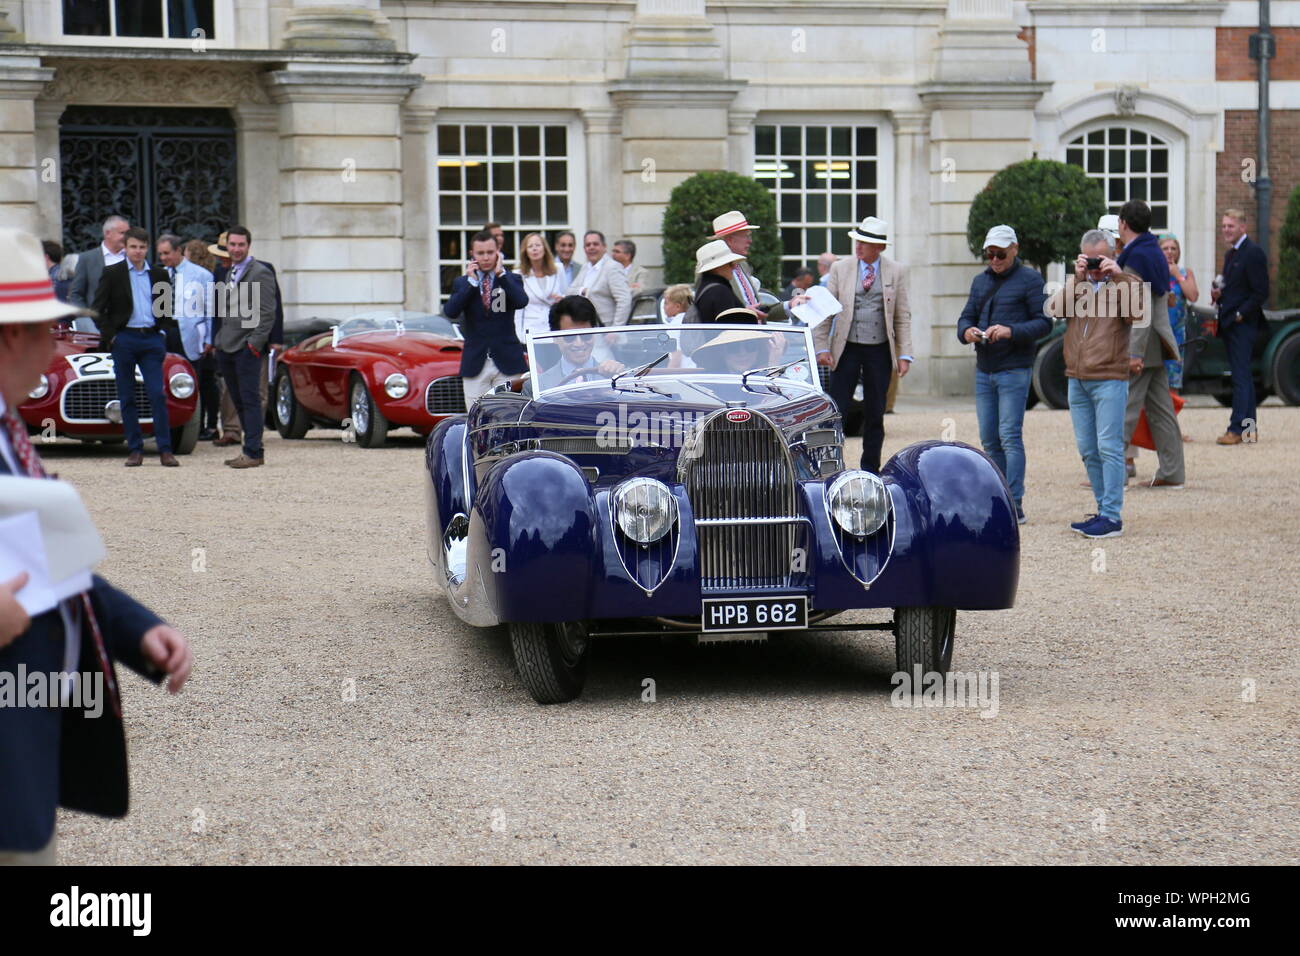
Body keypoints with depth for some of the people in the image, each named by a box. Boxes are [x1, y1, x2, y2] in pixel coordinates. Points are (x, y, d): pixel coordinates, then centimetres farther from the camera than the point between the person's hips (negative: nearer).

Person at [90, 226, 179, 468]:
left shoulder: (159, 275, 10)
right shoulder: (112, 274, 2)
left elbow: (168, 308, 18)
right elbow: (98, 309, 1)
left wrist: (164, 333, 5)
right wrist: (109, 337, -6)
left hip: (152, 339, 1)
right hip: (124, 339, -1)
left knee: (158, 395, -7)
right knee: (127, 398, 2)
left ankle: (165, 450, -5)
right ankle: (135, 450, 7)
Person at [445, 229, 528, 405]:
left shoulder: (511, 279, 7)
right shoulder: (462, 283, 9)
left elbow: (521, 302, -14)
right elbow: (450, 312, -8)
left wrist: (501, 274, -11)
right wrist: (471, 282, -10)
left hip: (507, 363, -1)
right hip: (475, 363, 1)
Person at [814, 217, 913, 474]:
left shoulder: (896, 272, 3)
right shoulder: (840, 269, 2)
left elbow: (903, 316, 4)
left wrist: (904, 354, -3)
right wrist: (821, 347, -5)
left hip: (880, 351, 1)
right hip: (846, 349, 0)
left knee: (875, 414, 6)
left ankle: (870, 470, 15)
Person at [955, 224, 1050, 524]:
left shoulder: (1029, 279, -2)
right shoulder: (980, 281, 17)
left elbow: (1044, 322, -7)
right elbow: (966, 317, 16)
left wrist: (1012, 331, -23)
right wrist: (967, 331, -8)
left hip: (1015, 370, -7)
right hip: (984, 371, 7)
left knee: (1009, 436, -11)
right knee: (989, 440, 7)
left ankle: (1015, 505, -11)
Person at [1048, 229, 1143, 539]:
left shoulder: (1125, 282, 2)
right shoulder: (1075, 283, 15)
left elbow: (1136, 312, -17)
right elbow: (1054, 309, -2)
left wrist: (1117, 275, -15)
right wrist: (1077, 278, -7)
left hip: (1109, 379, -6)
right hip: (1077, 379, 6)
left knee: (1109, 448, -8)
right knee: (1088, 450, 10)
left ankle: (1112, 517, -7)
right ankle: (1104, 509, 19)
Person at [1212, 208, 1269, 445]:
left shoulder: (1253, 253, -11)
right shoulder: (1230, 255, 18)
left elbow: (1260, 293, -15)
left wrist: (1240, 314, -17)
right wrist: (1219, 296, 5)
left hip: (1243, 324, -10)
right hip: (1230, 325, 10)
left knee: (1241, 376, -11)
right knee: (1242, 375, 11)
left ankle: (1237, 429, -13)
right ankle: (1249, 427, 16)